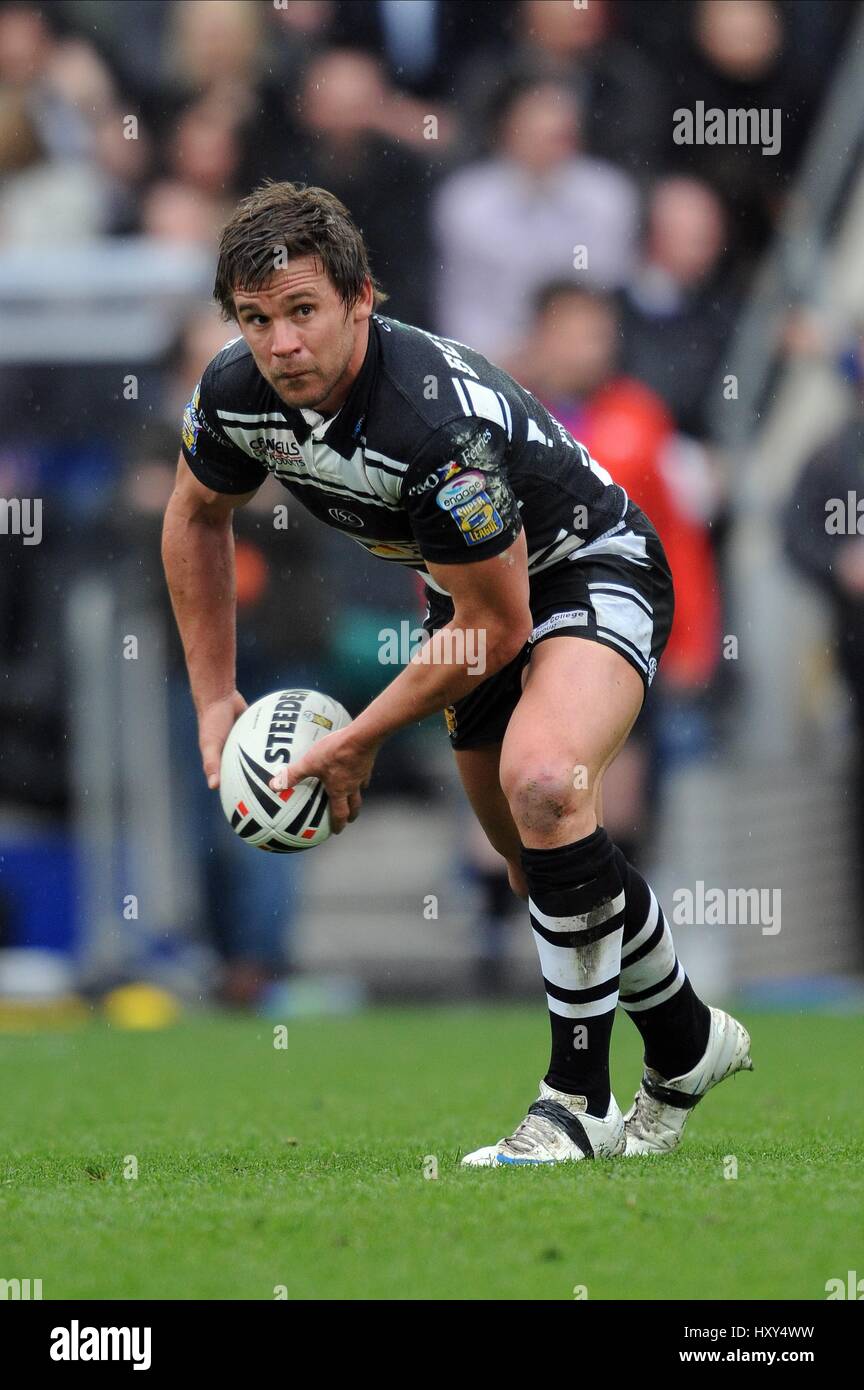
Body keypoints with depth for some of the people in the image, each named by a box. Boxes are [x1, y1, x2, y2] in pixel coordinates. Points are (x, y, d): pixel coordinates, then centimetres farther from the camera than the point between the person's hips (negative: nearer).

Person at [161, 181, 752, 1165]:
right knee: (539, 865, 15)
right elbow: (196, 518, 7)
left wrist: (357, 741, -18)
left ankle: (581, 1102, -24)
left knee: (543, 784, -34)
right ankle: (686, 1048, 41)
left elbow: (497, 629, -28)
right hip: (469, 584, 8)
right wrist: (215, 698, 4)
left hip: (591, 571, -8)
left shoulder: (440, 419, -38)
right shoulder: (237, 393, -17)